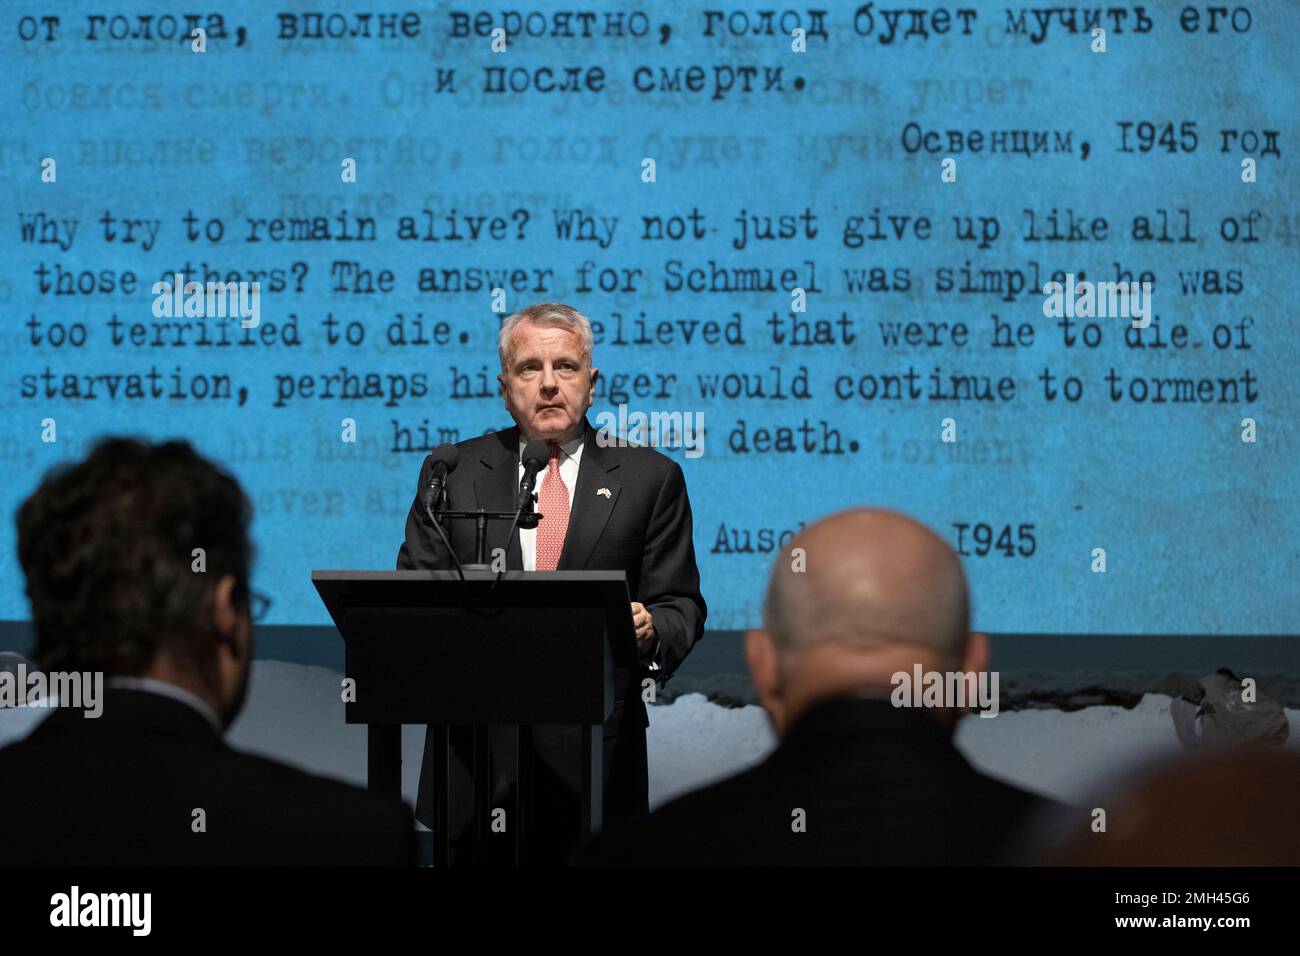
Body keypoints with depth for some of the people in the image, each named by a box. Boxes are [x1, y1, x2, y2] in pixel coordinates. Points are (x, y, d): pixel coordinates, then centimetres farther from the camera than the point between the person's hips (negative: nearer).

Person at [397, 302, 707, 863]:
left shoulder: (649, 478, 8)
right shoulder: (454, 473, 11)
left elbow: (679, 605, 5)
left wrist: (650, 633, -19)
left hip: (593, 752, -1)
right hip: (476, 748, 1)